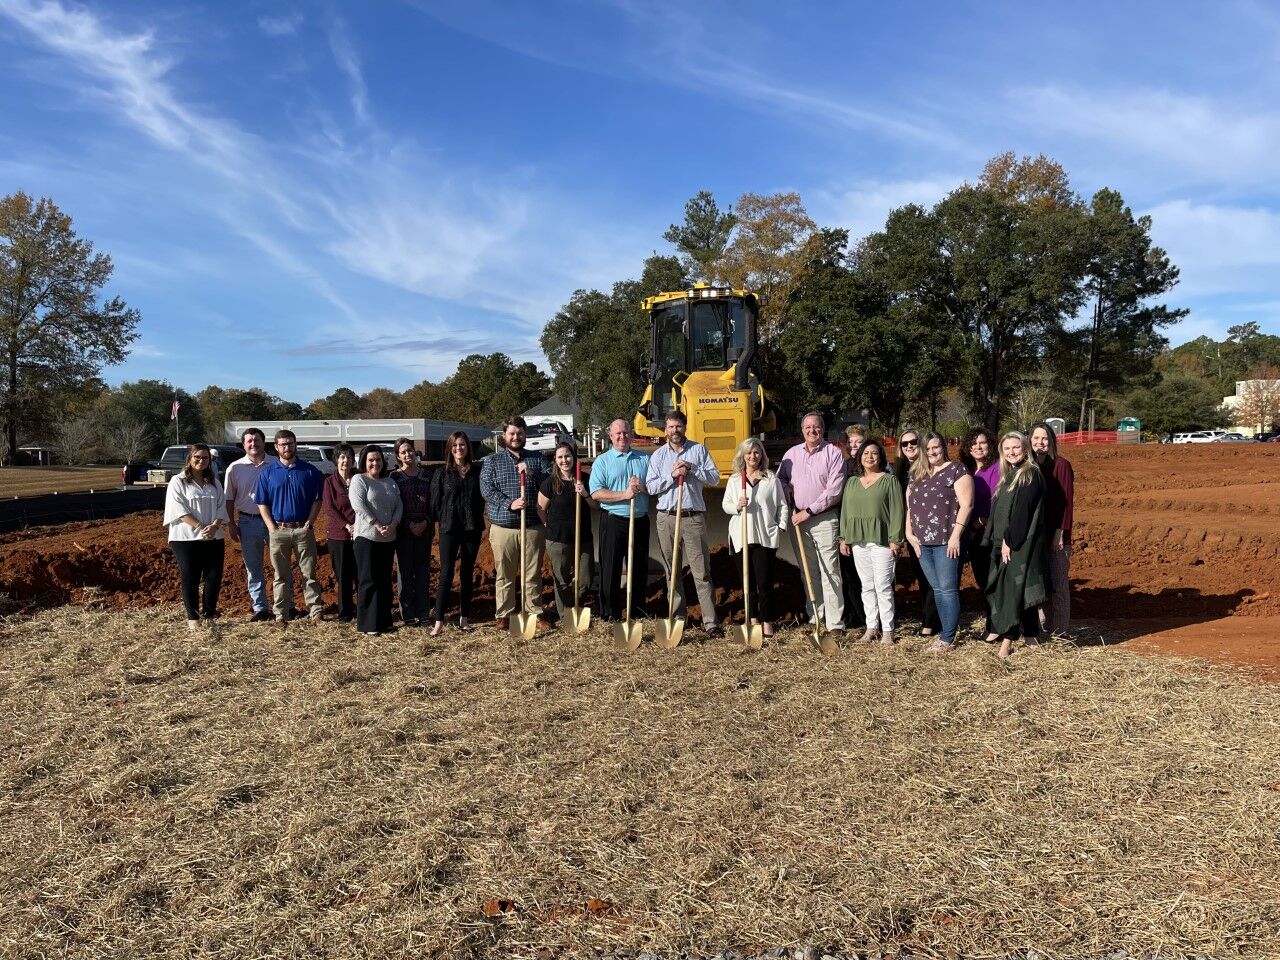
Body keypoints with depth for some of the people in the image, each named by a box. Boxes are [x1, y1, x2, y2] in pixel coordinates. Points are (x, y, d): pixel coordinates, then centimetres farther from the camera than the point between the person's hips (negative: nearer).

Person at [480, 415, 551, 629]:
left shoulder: (538, 459, 11)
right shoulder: (492, 461, 8)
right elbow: (486, 489, -4)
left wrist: (532, 474, -15)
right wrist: (509, 503, -18)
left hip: (533, 526, 1)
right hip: (503, 526, -1)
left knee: (533, 573, 6)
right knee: (504, 574, 4)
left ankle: (534, 613, 15)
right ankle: (504, 615, 12)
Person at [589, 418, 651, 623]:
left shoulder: (644, 459, 11)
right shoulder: (602, 461, 1)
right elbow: (596, 493, -10)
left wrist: (643, 487, -12)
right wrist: (624, 494, -18)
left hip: (640, 521, 3)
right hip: (613, 521, -3)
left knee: (639, 568, 11)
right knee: (611, 569, 1)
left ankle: (637, 611, 24)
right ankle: (610, 614, 11)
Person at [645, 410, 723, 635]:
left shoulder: (699, 450, 7)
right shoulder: (658, 455, 8)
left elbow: (714, 478, 0)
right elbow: (651, 487, 1)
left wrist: (692, 469, -11)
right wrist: (671, 475, -12)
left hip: (694, 517, -1)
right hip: (666, 517, 2)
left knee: (702, 572, -4)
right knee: (672, 572, 7)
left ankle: (710, 621, -4)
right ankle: (677, 617, 17)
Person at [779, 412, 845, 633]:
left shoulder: (834, 453, -4)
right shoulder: (792, 453, 11)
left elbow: (834, 490, -11)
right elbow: (781, 477, 25)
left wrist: (809, 511, -13)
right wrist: (785, 488, 1)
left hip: (824, 518, -5)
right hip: (799, 520, 5)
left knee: (830, 571, -7)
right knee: (808, 571, 11)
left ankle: (835, 623, -7)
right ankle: (814, 617, 20)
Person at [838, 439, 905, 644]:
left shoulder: (889, 480, 0)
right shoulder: (852, 482, 14)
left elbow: (896, 511, -4)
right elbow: (845, 511, 16)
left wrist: (895, 540, -10)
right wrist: (843, 538, 10)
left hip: (881, 540, -4)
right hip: (858, 541, 5)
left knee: (883, 586, -4)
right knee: (867, 586, 8)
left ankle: (887, 630, 2)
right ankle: (871, 627, 15)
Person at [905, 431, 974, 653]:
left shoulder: (956, 470, -5)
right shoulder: (917, 474, 15)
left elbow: (966, 505, -11)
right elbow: (910, 506, 18)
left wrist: (956, 535, -16)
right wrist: (909, 532, 7)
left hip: (947, 542, -6)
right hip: (923, 542, 7)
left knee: (948, 589, -3)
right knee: (937, 590, 11)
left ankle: (947, 639, 2)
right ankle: (947, 632, 20)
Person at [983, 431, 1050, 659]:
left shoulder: (1031, 474, -10)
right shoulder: (1009, 476, 16)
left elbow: (1022, 510, -17)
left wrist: (1009, 541, -19)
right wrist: (998, 540, 8)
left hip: (1021, 542, -9)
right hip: (1004, 542, 9)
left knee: (1013, 587, -7)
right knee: (1000, 587, 10)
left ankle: (1007, 639, -3)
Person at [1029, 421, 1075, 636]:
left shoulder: (1061, 465, -5)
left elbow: (1067, 501, -9)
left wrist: (1061, 532, -14)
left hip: (1055, 533, -5)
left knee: (1057, 580, 1)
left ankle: (1059, 630, 8)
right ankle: (1041, 625, 18)